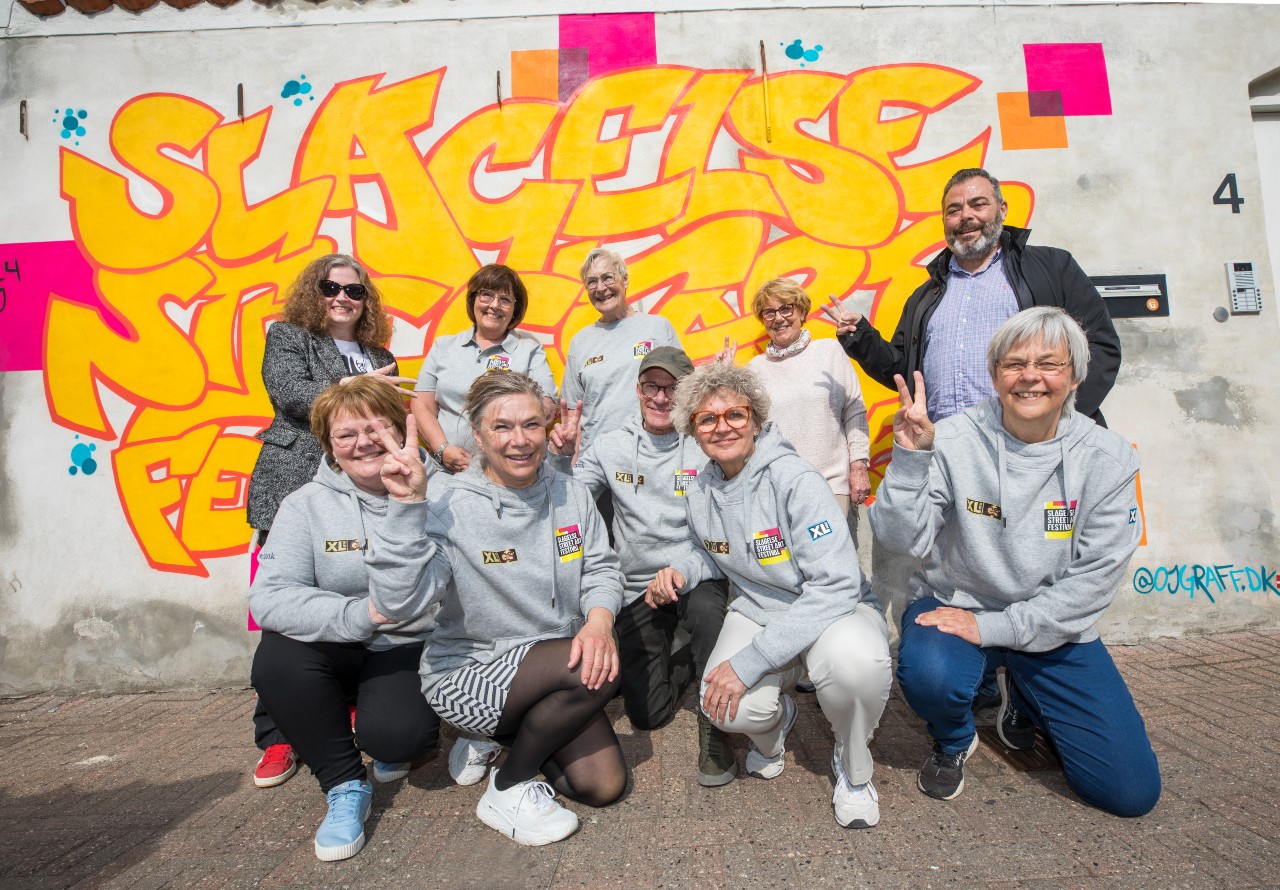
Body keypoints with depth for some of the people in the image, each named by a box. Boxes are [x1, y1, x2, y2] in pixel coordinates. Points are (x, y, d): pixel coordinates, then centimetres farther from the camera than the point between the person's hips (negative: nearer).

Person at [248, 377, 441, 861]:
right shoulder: (307, 504, -5)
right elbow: (268, 597, -16)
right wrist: (360, 614, -30)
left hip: (416, 649, -2)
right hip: (339, 652, 2)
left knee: (393, 733, -27)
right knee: (278, 657, -26)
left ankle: (393, 745, 16)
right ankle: (345, 785, -3)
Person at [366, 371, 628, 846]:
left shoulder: (570, 493, -3)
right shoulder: (449, 504, -19)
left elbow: (601, 569, -1)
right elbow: (398, 601, -28)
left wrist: (599, 618, -22)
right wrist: (407, 505, -37)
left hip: (554, 669, 6)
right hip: (467, 672, -5)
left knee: (603, 786, -2)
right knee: (600, 674, -28)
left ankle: (511, 733, 24)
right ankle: (506, 788, -4)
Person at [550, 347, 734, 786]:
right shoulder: (611, 446, 2)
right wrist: (562, 456, -12)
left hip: (697, 575, -2)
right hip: (639, 586, 3)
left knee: (705, 609, -39)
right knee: (646, 714, 0)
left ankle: (714, 727, -13)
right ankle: (687, 664, 33)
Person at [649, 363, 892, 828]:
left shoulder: (795, 480, -23)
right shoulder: (699, 492, -2)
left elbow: (836, 586, -28)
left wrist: (749, 661, -29)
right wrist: (680, 572, -6)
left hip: (834, 611, -3)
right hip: (757, 611, 4)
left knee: (853, 657, -39)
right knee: (728, 705, -27)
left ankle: (854, 768, -2)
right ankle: (775, 721, 15)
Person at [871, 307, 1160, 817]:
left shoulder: (1106, 459, -9)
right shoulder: (954, 440, -14)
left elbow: (1097, 576, -13)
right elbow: (903, 539, -19)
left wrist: (996, 627, -20)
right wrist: (910, 457, -33)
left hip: (1054, 629, 2)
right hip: (955, 604, -2)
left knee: (1131, 792, -3)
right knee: (927, 676, -35)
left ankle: (1023, 698, 27)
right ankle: (954, 741, 4)